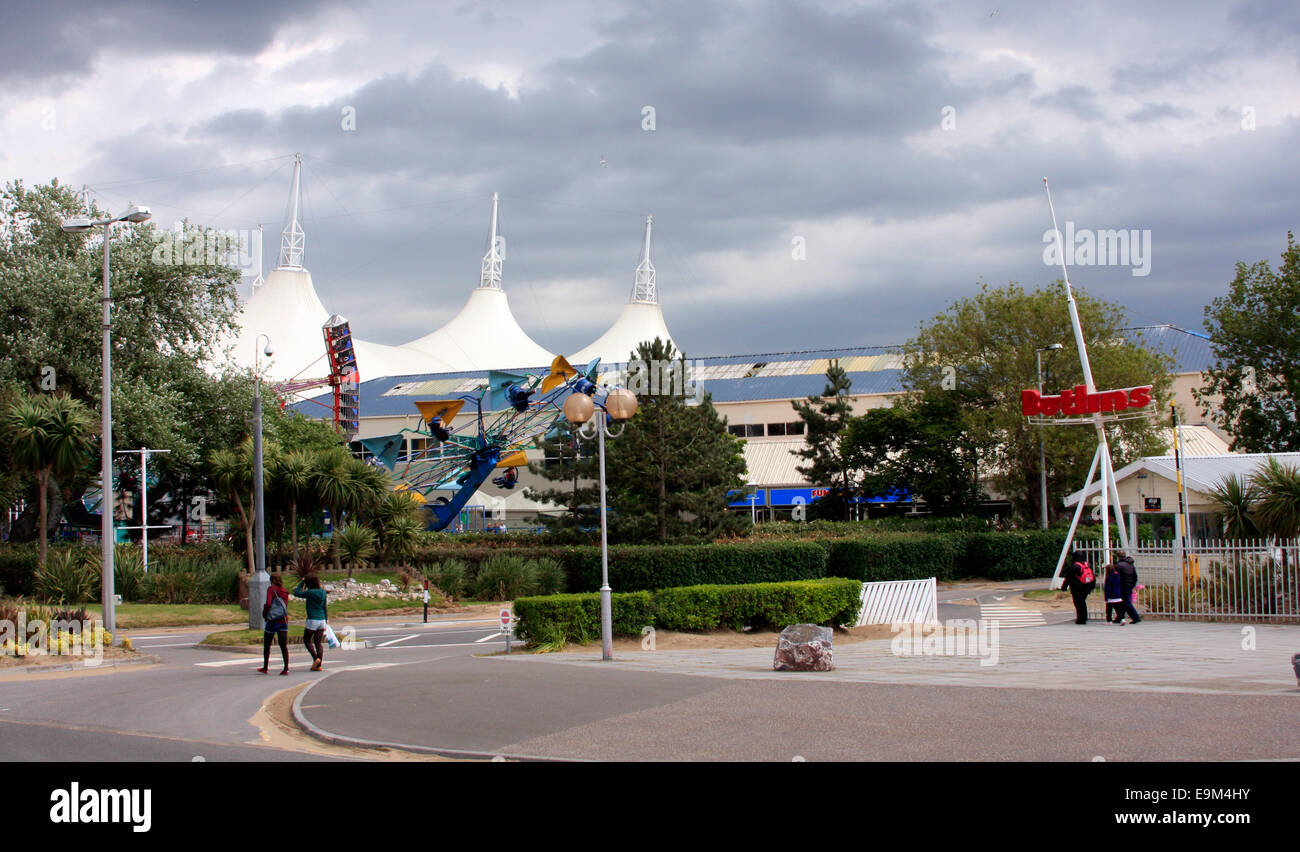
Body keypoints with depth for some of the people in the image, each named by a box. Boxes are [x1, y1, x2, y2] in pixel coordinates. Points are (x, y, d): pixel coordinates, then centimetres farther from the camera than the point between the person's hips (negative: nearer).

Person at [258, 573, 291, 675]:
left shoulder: (271, 589, -7)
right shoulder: (284, 592, 8)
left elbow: (268, 604, -17)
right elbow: (285, 606, 7)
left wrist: (264, 615, -2)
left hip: (272, 621, -4)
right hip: (284, 620, 4)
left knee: (267, 645, 12)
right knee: (284, 646, 1)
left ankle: (265, 668, 20)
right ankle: (286, 668, -8)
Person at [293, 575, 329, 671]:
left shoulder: (310, 593, -14)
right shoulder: (323, 592, 3)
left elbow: (296, 593, -2)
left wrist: (302, 582, 6)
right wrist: (326, 619, 19)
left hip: (312, 620, -5)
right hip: (322, 620, 6)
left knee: (306, 640, 12)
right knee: (319, 642, 9)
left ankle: (316, 658, -4)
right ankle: (319, 665, 4)